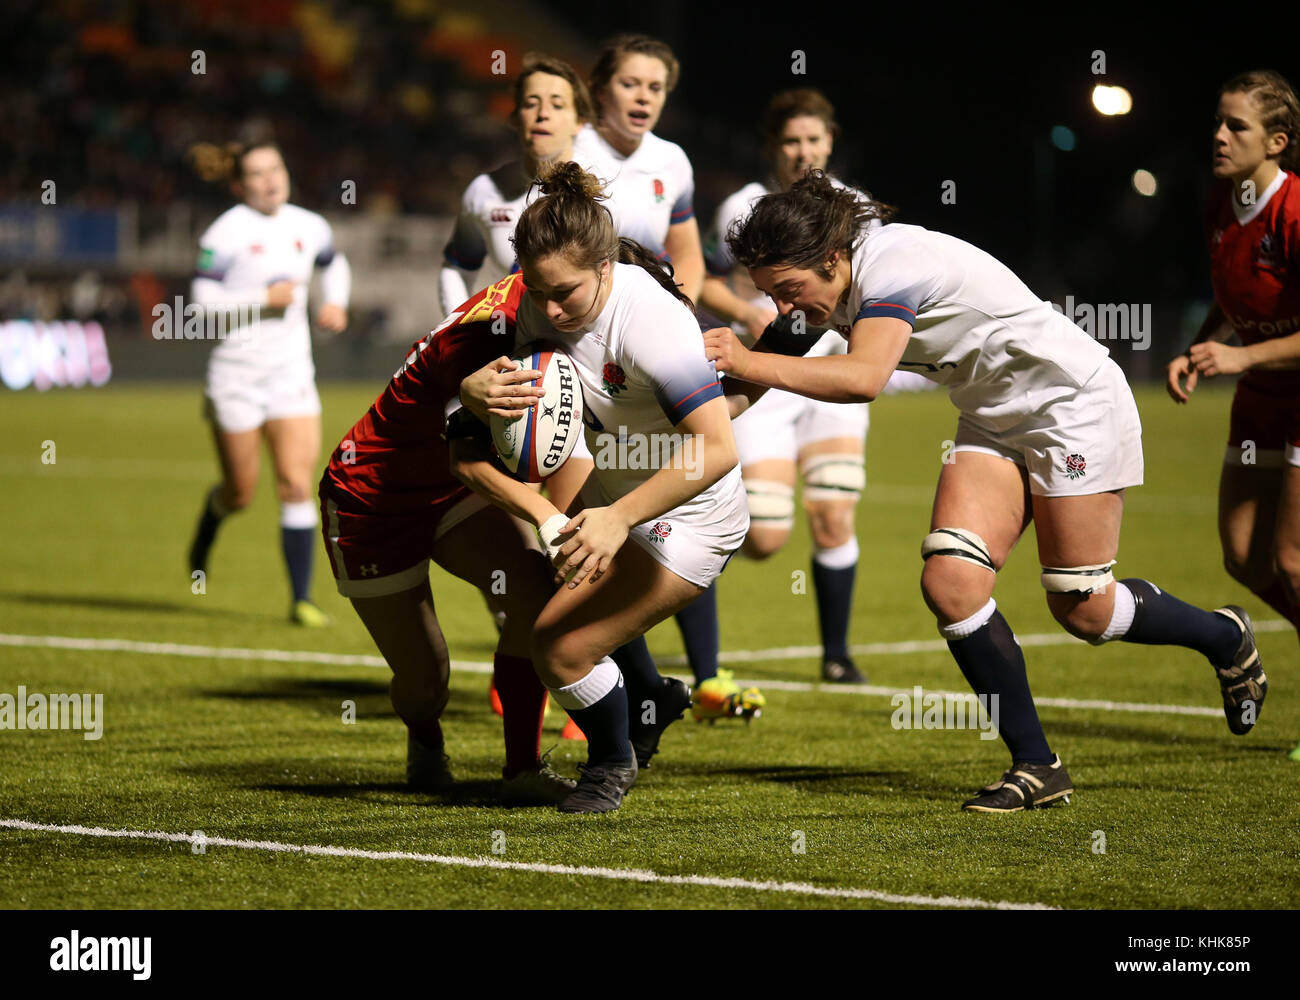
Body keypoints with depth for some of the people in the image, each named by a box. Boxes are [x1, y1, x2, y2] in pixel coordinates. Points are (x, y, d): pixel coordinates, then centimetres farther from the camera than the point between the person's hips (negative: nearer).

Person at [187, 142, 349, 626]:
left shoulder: (309, 227, 6)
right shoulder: (226, 232, -9)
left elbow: (335, 264, 28)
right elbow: (204, 301, -14)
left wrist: (336, 302, 9)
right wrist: (265, 299, -18)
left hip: (292, 369, 3)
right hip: (237, 370, -3)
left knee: (297, 485, -8)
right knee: (240, 494, 5)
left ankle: (301, 599, -5)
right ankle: (208, 522, 42)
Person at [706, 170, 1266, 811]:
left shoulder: (890, 266, -30)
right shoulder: (830, 286, -5)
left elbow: (863, 379, -45)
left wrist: (746, 362, -47)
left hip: (1074, 404, -8)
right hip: (993, 421, 8)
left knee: (1082, 610, -2)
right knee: (950, 584, -11)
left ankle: (1225, 639, 28)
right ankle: (1036, 768, -1)